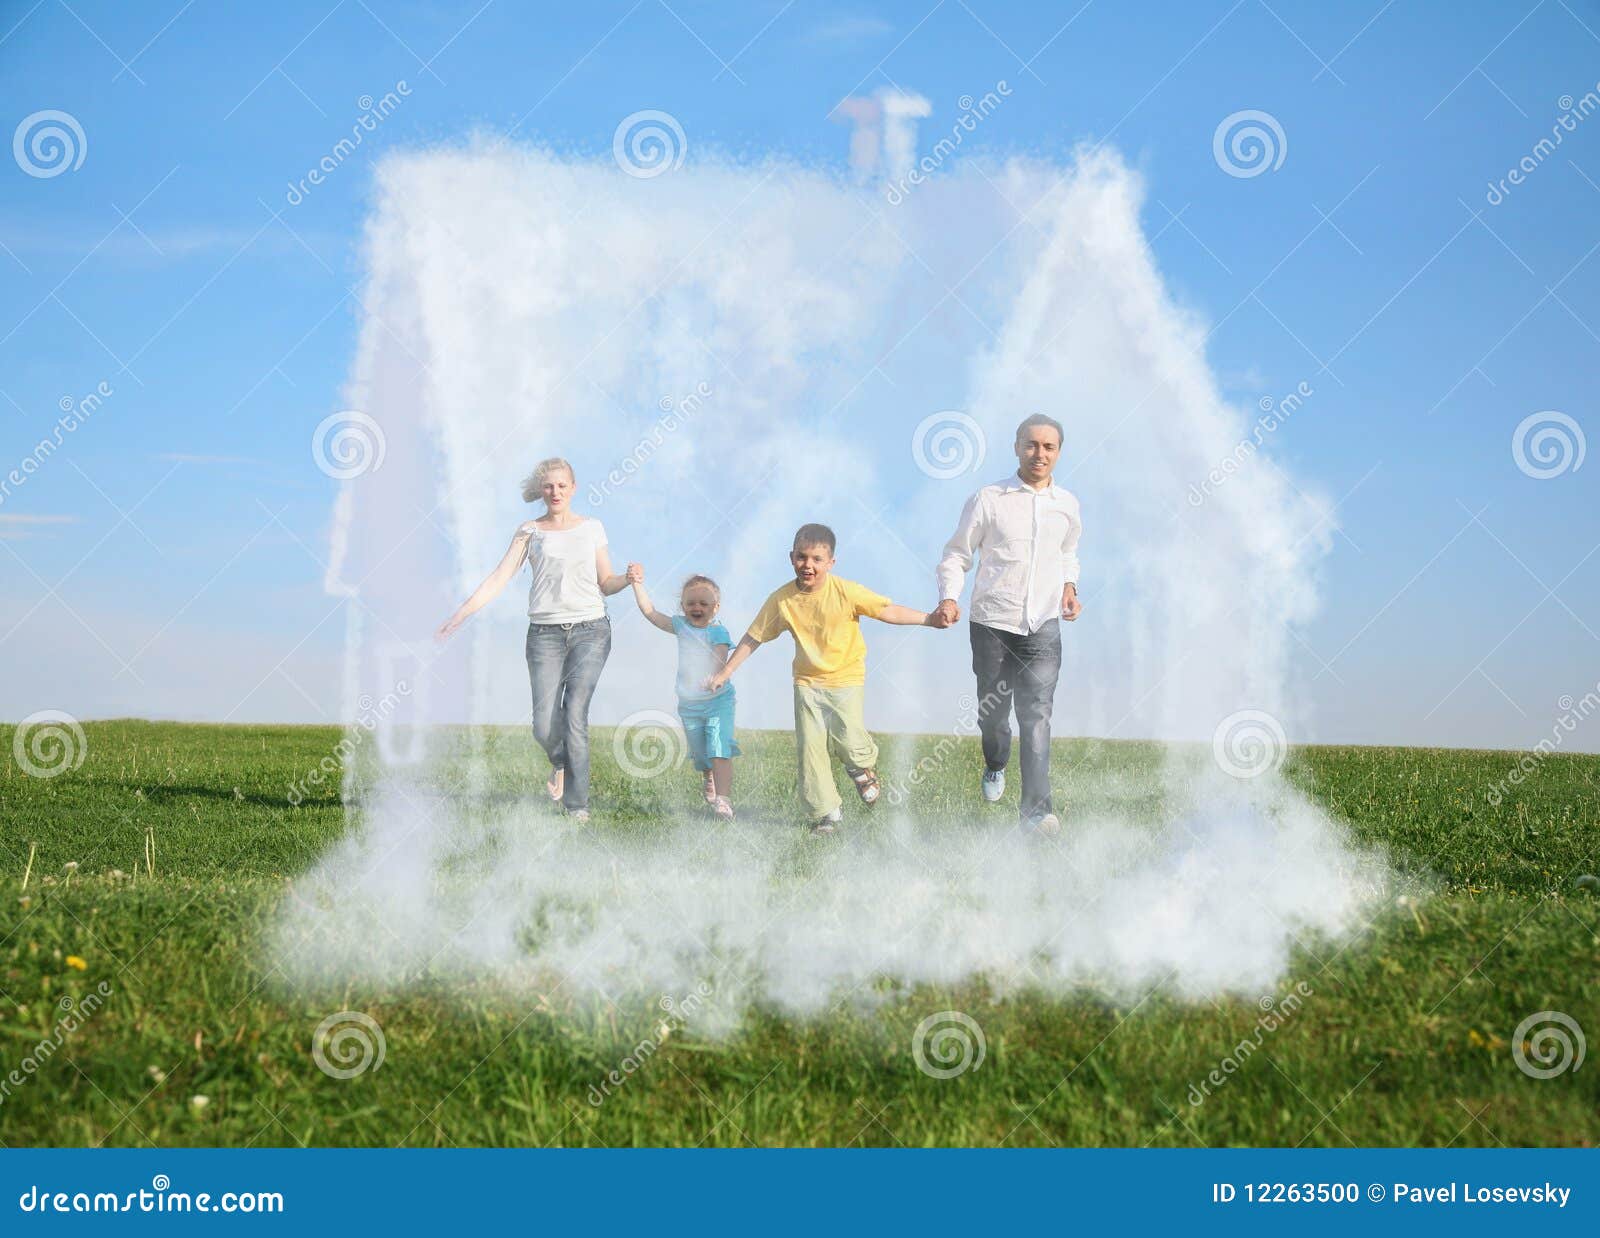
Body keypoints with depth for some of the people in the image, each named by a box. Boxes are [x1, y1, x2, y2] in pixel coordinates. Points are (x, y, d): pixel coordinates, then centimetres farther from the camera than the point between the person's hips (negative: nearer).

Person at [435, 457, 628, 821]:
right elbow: (498, 579, 3)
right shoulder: (529, 532, 9)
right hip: (546, 635, 0)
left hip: (590, 631, 0)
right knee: (545, 728, -8)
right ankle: (561, 762, 28)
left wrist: (628, 579, -8)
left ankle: (577, 805, -5)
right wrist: (459, 616, -6)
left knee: (575, 715, -14)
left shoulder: (592, 528, 11)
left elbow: (605, 584, 14)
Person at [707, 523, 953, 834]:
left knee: (847, 738, -15)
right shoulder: (782, 599, -9)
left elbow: (888, 611, -16)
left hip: (846, 677, -2)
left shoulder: (846, 592, -17)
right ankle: (825, 813, 10)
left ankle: (863, 766, 23)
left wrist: (929, 619, -26)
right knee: (810, 746, -4)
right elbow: (754, 637, 1)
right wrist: (726, 672, 2)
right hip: (807, 682, 3)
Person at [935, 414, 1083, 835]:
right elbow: (956, 554, 0)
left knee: (1036, 715, -11)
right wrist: (949, 597, -16)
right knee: (992, 713, 11)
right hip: (992, 624, -1)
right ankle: (995, 767, 43)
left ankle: (1037, 809, -14)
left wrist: (1069, 587, 7)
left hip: (1043, 627, 1)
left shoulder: (1067, 505, 7)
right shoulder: (988, 500, -5)